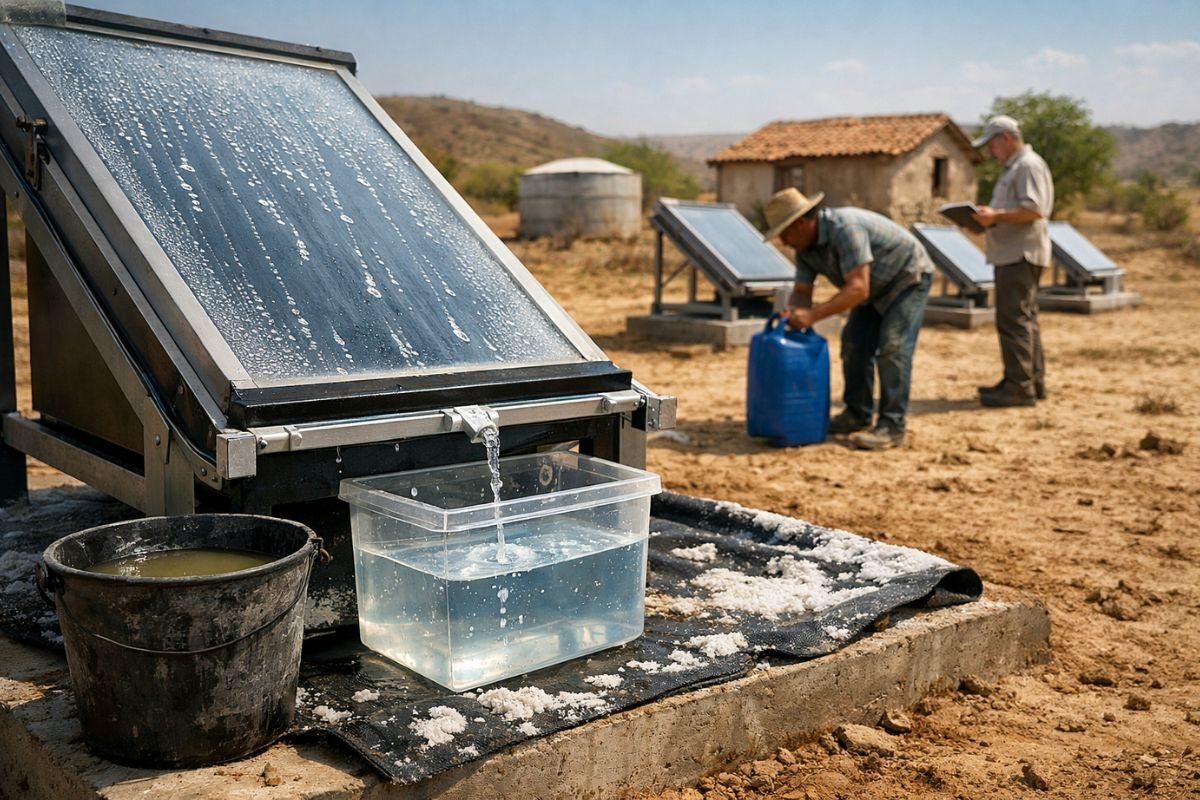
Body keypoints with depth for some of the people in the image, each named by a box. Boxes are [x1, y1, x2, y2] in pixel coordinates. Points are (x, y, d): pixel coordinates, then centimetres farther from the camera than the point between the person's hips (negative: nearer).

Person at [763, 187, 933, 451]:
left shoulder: (845, 229, -36)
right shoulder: (805, 247, -8)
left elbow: (858, 289, -40)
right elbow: (802, 290, -5)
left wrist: (814, 314, -43)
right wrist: (792, 313, -28)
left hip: (909, 279, -9)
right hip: (876, 288, 9)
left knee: (892, 347, -17)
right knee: (854, 343, 6)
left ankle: (891, 426, -13)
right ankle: (857, 415, 16)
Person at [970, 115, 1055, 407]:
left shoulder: (1028, 166, -12)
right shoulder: (1012, 167, 21)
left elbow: (1033, 210, -22)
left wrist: (996, 215, -23)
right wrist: (988, 218, 11)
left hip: (1020, 255, -11)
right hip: (1012, 254, 11)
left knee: (1014, 320, -11)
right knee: (1024, 319, 14)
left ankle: (1020, 386, -9)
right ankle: (1033, 382, 22)